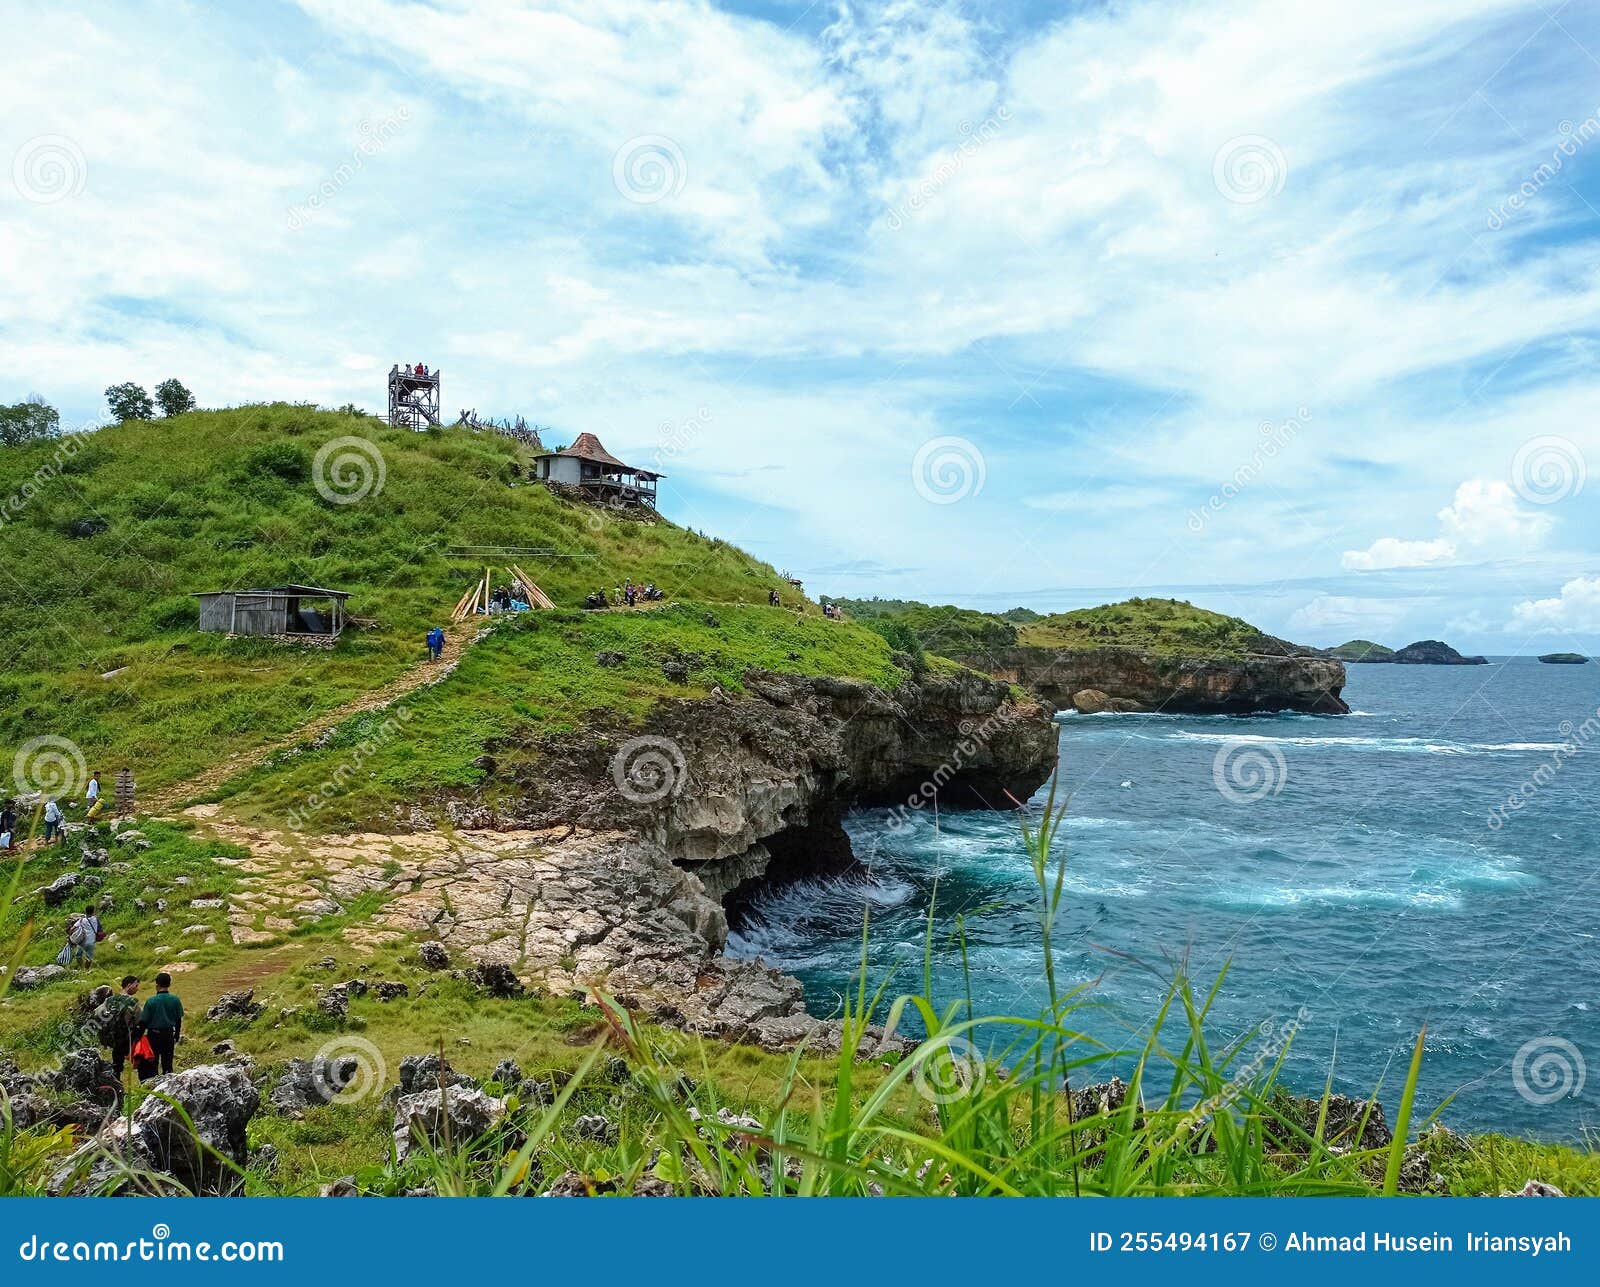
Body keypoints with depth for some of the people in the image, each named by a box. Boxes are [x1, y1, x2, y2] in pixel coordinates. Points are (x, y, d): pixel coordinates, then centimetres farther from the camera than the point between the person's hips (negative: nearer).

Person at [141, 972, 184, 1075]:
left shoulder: (151, 1001, -13)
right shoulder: (175, 1000, -4)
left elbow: (144, 1021, -9)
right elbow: (179, 1020, 3)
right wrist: (177, 1036, 15)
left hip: (154, 1035, -3)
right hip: (169, 1034, 3)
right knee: (168, 1063, 12)